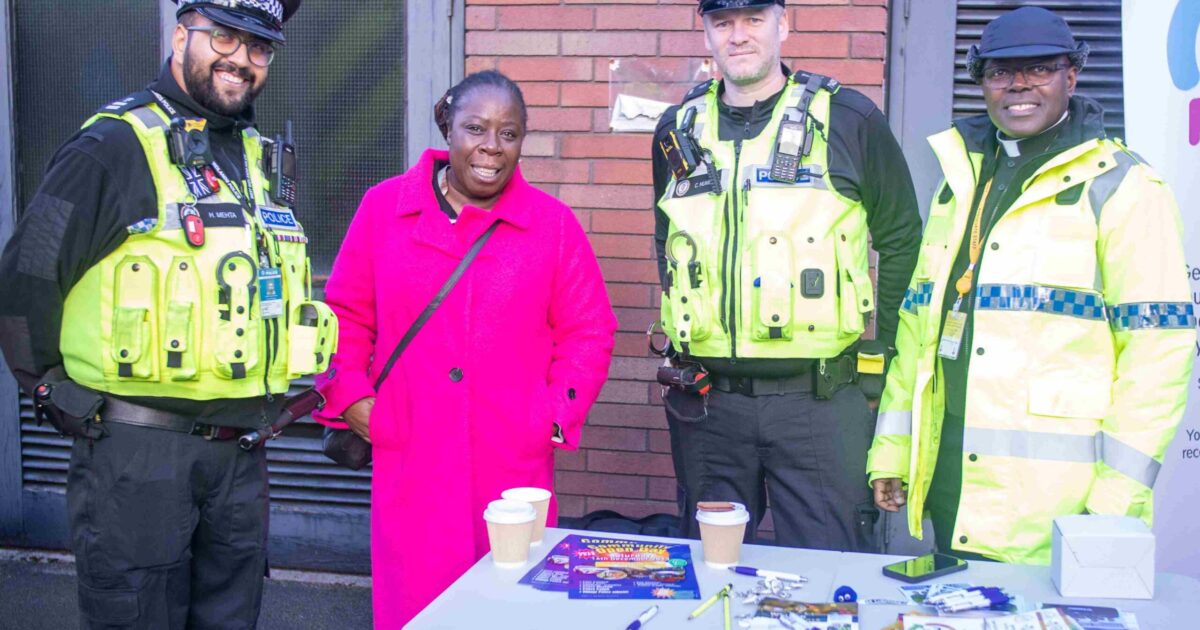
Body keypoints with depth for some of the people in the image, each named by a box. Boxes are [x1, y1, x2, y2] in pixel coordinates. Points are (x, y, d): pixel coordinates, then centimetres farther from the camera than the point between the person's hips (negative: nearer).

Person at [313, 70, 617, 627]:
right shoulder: (383, 208, 5)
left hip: (513, 466, 0)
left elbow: (588, 333, 7)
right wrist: (349, 393, 0)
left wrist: (557, 413, -3)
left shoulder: (553, 225, 3)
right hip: (409, 462, 0)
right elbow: (346, 314, 11)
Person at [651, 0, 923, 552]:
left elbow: (901, 239, 6)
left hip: (820, 398, -3)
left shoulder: (849, 120, 0)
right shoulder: (679, 131, 9)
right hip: (706, 404, 4)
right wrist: (684, 330, 11)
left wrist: (872, 351, 2)